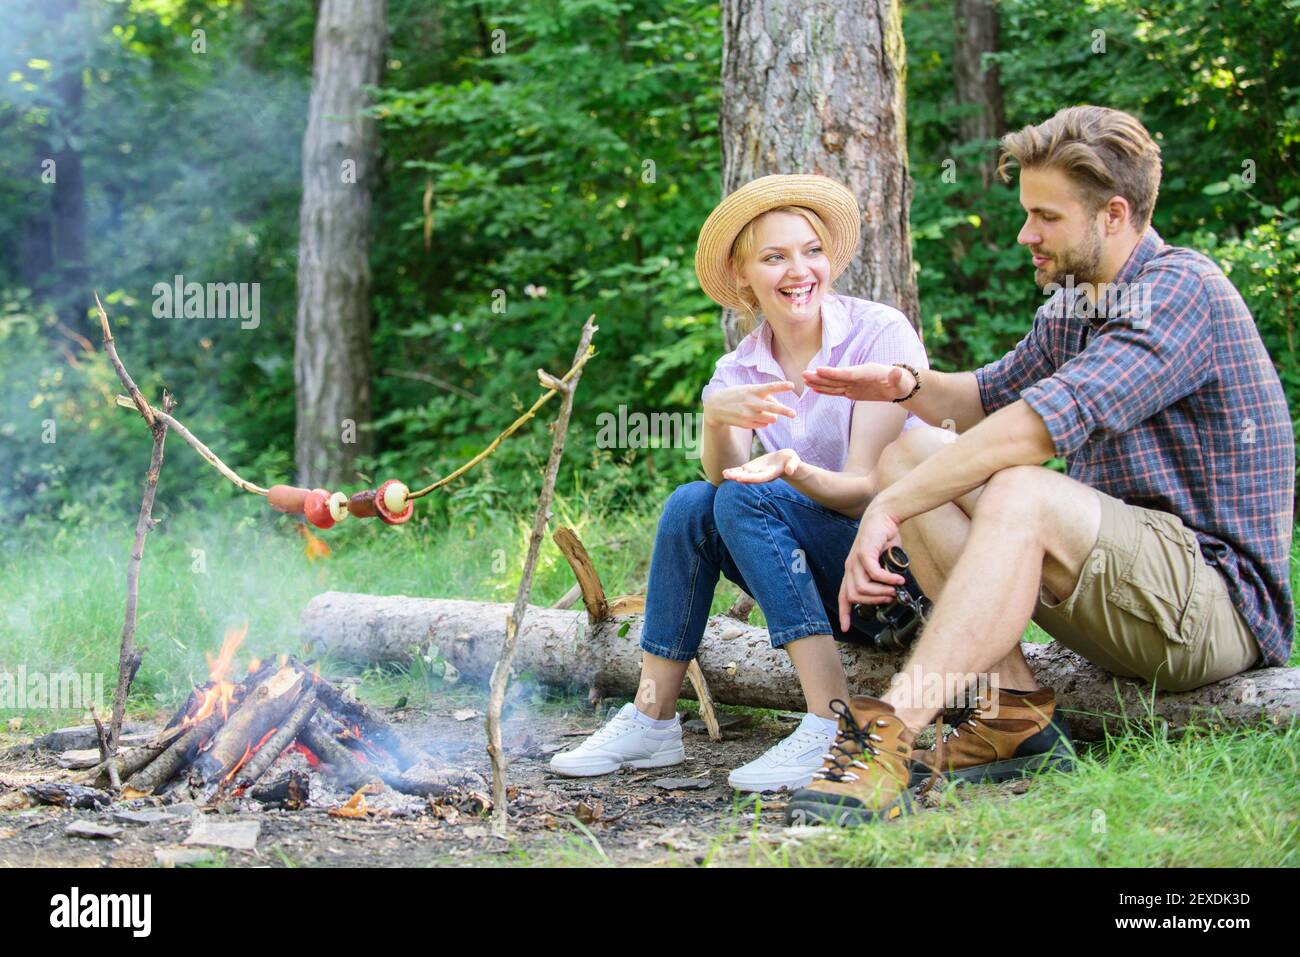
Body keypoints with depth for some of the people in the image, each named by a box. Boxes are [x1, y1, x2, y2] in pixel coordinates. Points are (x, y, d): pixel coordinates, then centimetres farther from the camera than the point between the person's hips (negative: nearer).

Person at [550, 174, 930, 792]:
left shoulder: (882, 334, -12)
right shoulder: (739, 370, 3)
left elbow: (867, 488, -18)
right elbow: (723, 471, -14)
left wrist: (797, 474, -39)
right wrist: (716, 416, -35)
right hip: (821, 579, 5)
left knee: (750, 499, -27)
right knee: (691, 505, -17)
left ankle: (835, 727, -34)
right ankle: (651, 720, -12)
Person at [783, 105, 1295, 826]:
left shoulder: (1183, 291, -16)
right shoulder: (1072, 304, 13)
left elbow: (1043, 421, -28)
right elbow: (991, 397, 27)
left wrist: (889, 507, -28)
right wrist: (907, 385, 3)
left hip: (1216, 596, -9)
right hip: (1127, 578, 10)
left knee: (1020, 493, -34)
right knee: (907, 452, 1)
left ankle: (892, 734, -42)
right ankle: (1012, 710, -12)